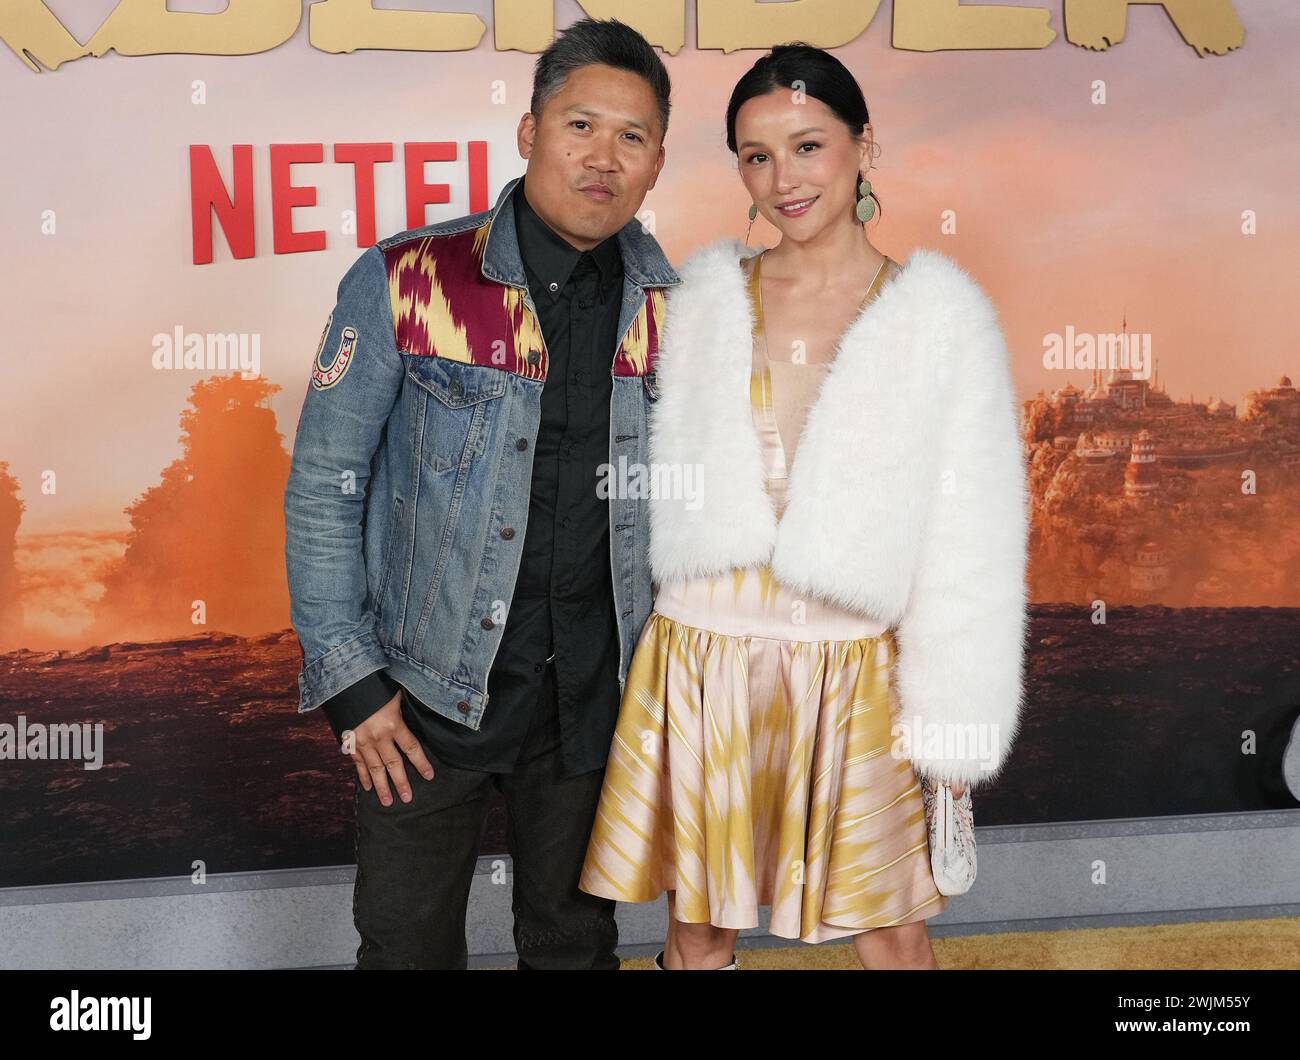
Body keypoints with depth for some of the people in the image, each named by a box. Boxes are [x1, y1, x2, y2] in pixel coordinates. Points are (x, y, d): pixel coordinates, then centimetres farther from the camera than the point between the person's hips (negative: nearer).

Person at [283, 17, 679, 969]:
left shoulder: (672, 309, -1)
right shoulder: (404, 284, -11)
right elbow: (323, 490, -7)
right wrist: (350, 683, -9)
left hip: (593, 696, 3)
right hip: (426, 695, -2)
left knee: (574, 941, 19)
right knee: (408, 945, 13)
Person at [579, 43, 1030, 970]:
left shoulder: (938, 313, -3)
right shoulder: (704, 294, 5)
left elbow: (972, 539, -3)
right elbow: (660, 471, 10)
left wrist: (955, 721, -5)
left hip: (848, 674, -2)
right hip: (699, 659, 2)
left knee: (891, 935, 9)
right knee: (697, 929, 14)